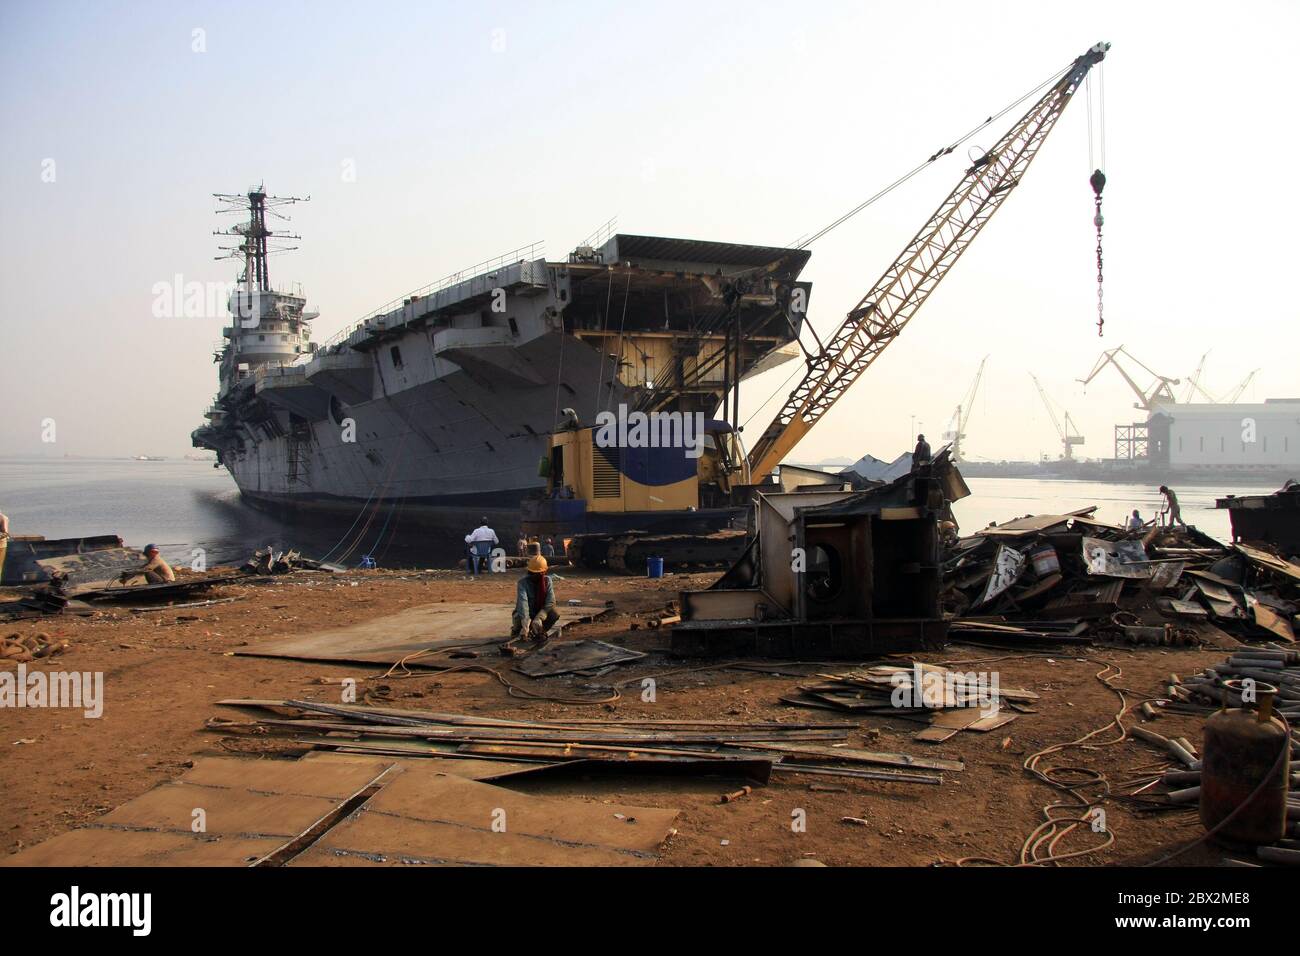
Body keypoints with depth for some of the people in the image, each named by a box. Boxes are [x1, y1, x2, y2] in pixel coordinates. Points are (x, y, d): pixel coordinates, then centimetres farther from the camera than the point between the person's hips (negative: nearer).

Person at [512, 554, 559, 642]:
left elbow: (551, 602, -19)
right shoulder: (523, 582, -19)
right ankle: (516, 629, 3)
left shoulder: (547, 580, -9)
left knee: (555, 614, -28)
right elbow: (522, 602, -35)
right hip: (525, 615, -2)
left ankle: (539, 632, -1)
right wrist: (526, 621, -52)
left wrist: (539, 618, -36)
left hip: (540, 613, 2)